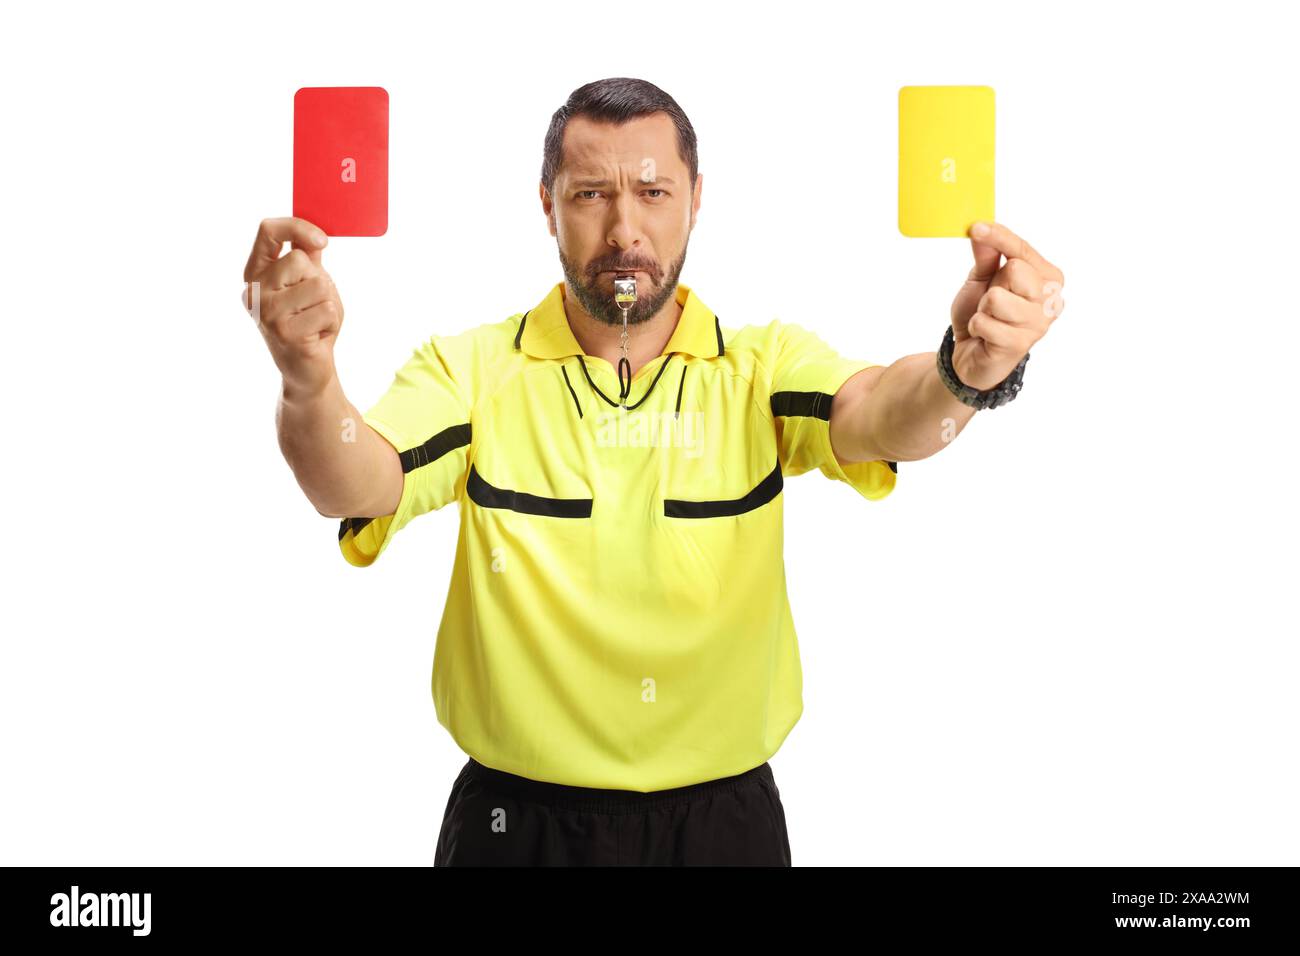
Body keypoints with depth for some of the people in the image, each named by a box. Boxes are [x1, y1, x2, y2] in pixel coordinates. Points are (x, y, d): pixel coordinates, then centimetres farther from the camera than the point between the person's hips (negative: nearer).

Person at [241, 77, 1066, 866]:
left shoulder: (764, 365, -3)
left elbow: (872, 411, -21)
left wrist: (966, 373, -45)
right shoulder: (472, 371, -5)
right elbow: (356, 486, -20)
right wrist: (309, 384, -43)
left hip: (724, 815, 1)